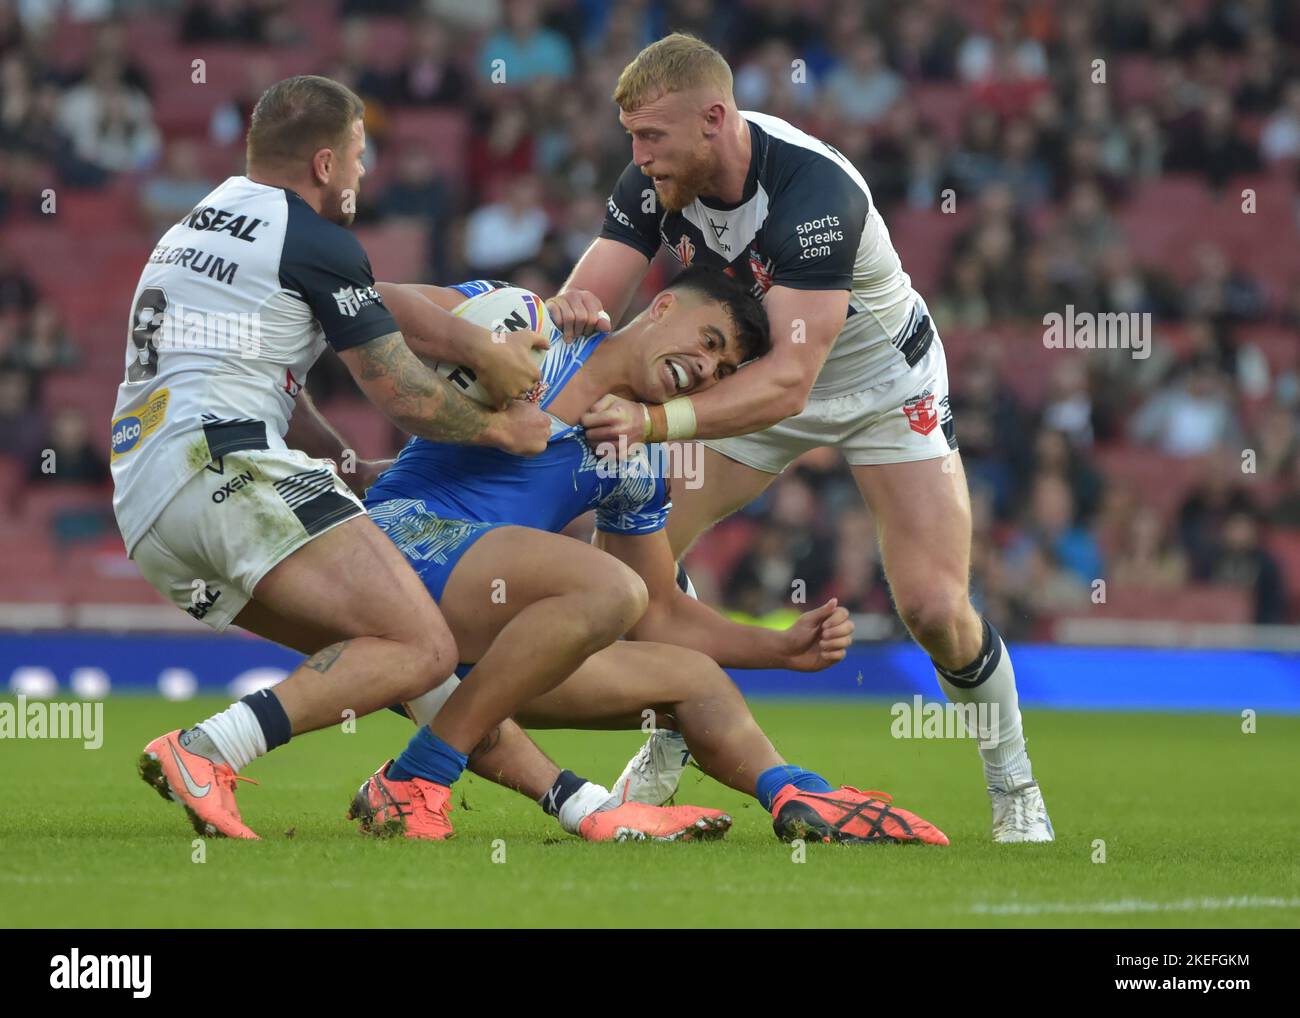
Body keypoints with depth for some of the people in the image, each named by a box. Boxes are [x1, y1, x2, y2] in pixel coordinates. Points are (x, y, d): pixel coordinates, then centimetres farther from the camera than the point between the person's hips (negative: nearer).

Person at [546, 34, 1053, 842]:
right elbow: (592, 301, -20)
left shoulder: (814, 191, -39)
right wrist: (573, 310, -46)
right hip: (754, 375, 6)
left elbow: (789, 379, -44)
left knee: (937, 608, -16)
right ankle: (667, 753, 16)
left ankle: (1015, 788, 10)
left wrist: (656, 421, -57)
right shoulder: (655, 183, -20)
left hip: (884, 382, -6)